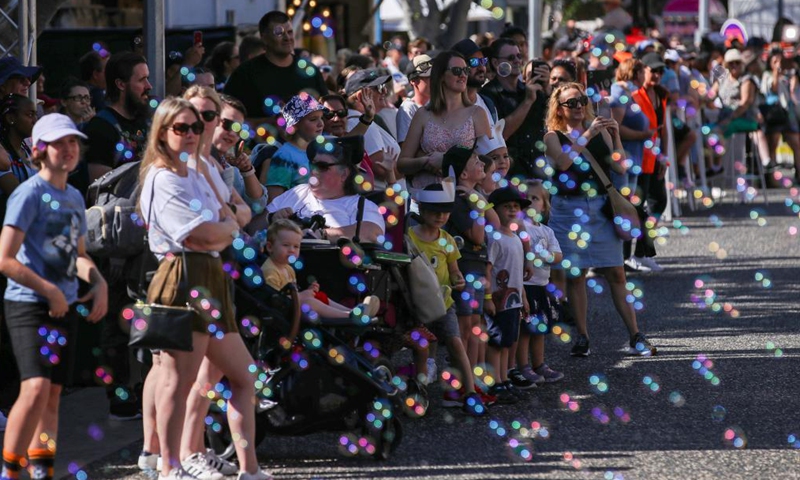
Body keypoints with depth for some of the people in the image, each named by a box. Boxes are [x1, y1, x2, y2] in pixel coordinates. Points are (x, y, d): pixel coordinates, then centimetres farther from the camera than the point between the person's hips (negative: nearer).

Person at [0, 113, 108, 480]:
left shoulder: (74, 198, 14)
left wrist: (98, 283, 6)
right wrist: (50, 291, -14)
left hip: (65, 308, 8)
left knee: (52, 396, 9)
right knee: (36, 389, -21)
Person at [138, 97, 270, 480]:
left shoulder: (198, 178, 23)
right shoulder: (162, 180, -7)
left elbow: (229, 223, 17)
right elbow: (203, 235, -15)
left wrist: (216, 233, -3)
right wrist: (229, 228, 4)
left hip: (209, 280, 10)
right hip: (182, 279, -10)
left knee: (243, 375, 12)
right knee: (178, 380, -10)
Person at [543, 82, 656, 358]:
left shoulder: (599, 131, 11)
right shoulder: (554, 136, 3)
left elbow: (620, 167, 3)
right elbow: (563, 162, -18)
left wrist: (615, 136, -8)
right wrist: (588, 135, -19)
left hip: (601, 207, 2)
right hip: (569, 209, -2)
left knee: (616, 273, -1)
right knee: (575, 274, 0)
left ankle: (636, 337, -2)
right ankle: (582, 337, 7)